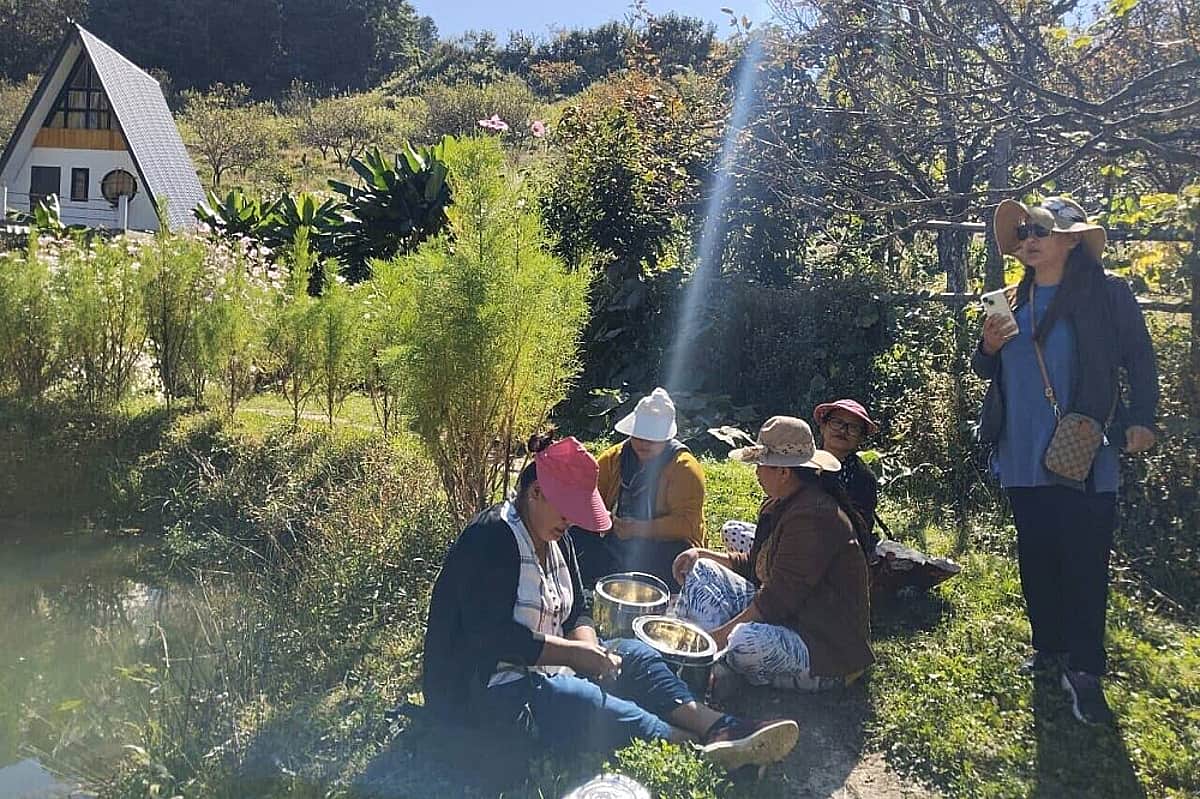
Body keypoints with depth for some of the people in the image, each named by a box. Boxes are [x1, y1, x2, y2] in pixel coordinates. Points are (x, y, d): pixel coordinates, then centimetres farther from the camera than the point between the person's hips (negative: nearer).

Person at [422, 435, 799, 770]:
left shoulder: (556, 538, 9)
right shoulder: (490, 539, -20)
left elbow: (576, 612, 12)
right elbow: (494, 636, -26)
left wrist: (590, 649, -10)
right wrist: (575, 652, -22)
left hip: (543, 665, 10)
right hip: (482, 687, -10)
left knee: (634, 656, -1)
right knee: (578, 702, -32)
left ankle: (723, 729, -16)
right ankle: (704, 749, -32)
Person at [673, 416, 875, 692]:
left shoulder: (814, 516, -24)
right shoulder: (781, 506, 8)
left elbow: (779, 599, -27)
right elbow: (755, 565, 19)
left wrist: (721, 633, -23)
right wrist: (703, 554, 6)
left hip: (826, 650, -11)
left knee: (746, 643, -41)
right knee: (700, 571, 7)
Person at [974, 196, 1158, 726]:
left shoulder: (1107, 294, -1)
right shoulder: (1013, 302, 12)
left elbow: (1140, 360, -1)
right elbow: (988, 372, 17)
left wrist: (1141, 419, -12)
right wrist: (989, 348, -4)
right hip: (1023, 458, 5)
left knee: (1084, 564, -2)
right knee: (1036, 560, 12)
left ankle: (1085, 673, 4)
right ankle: (1051, 651, 26)